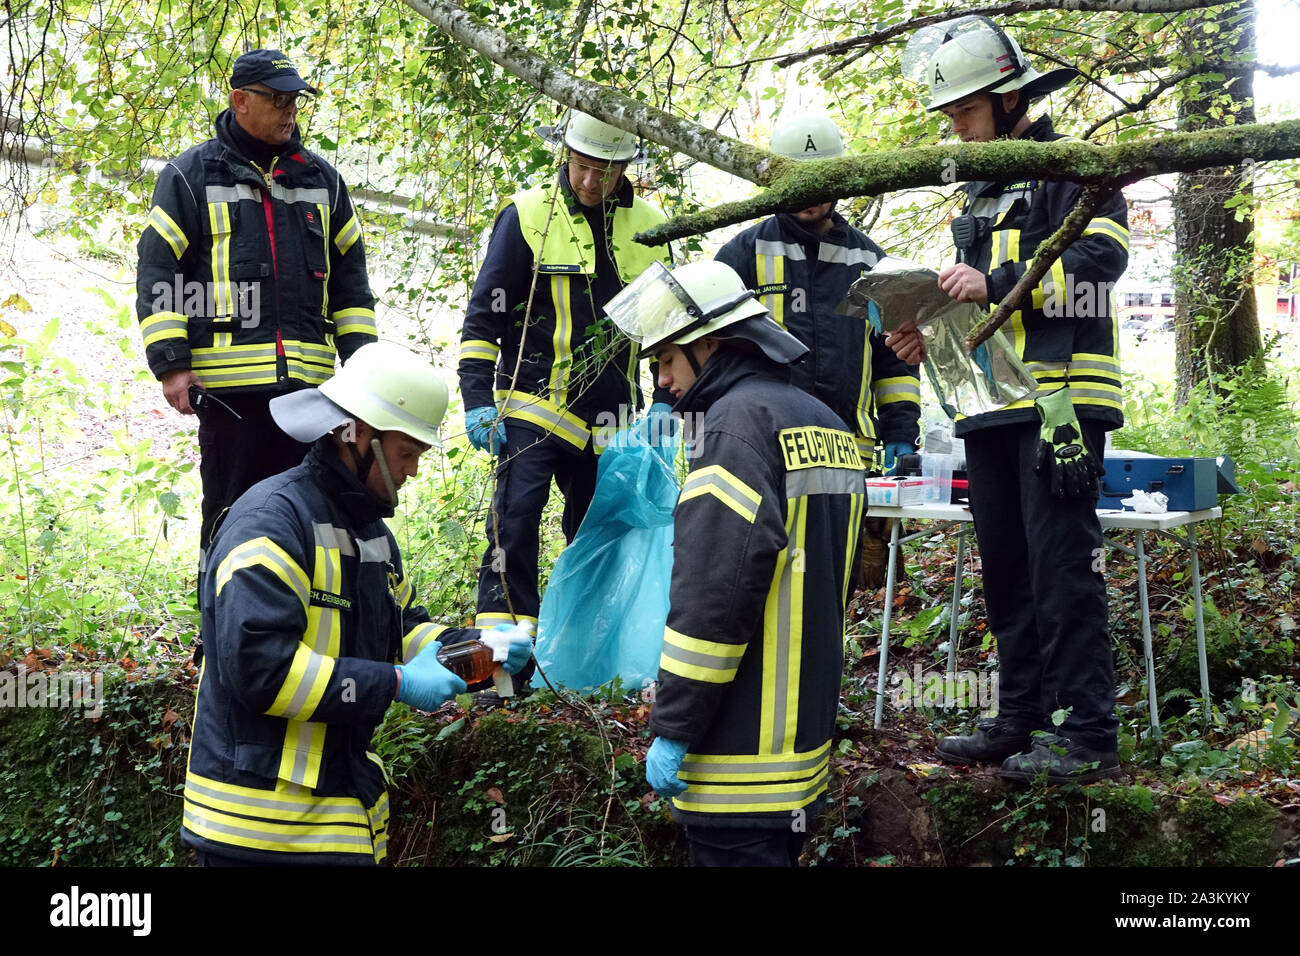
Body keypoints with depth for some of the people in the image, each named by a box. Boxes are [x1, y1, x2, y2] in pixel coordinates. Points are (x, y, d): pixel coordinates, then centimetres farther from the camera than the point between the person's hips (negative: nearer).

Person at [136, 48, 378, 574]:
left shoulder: (320, 179, 17)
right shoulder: (191, 175, 5)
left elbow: (351, 278, 20)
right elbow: (157, 272, 1)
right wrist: (170, 365, -8)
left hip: (310, 377, 4)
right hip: (228, 382, -3)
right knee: (230, 514, 1)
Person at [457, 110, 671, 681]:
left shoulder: (648, 228, 8)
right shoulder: (526, 216, -4)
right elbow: (483, 316, -2)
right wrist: (477, 398, -9)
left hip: (609, 417, 4)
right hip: (533, 408, -4)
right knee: (515, 526, -14)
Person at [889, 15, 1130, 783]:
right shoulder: (981, 192, 24)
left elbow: (1102, 256, -17)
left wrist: (998, 283, -25)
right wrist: (933, 334, 10)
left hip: (1060, 397, -9)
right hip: (994, 405, 9)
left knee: (1062, 566, -10)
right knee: (1006, 568, 11)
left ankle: (1089, 736, -7)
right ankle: (1022, 720, 19)